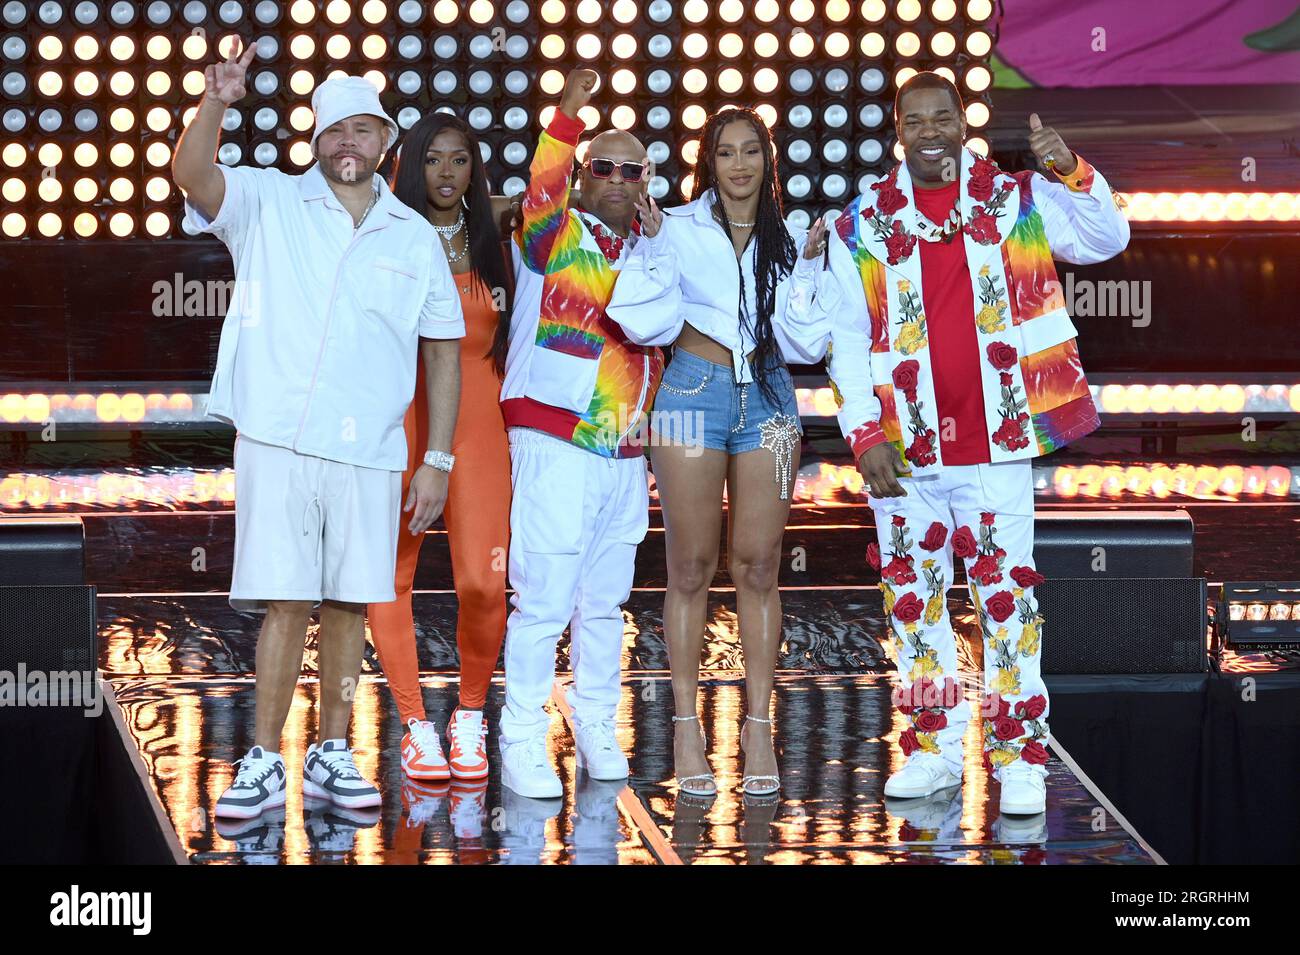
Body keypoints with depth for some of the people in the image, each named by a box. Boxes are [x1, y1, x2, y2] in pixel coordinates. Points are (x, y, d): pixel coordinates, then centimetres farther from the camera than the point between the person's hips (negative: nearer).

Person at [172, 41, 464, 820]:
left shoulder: (415, 237, 9)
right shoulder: (269, 203, 4)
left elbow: (444, 349, 11)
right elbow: (191, 174, -15)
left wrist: (438, 461, 6)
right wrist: (217, 103, -34)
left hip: (369, 453, 2)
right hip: (277, 442, -2)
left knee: (350, 604, 7)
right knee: (286, 603, -4)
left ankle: (332, 755, 18)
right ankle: (265, 762, 3)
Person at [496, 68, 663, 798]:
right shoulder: (555, 237, -2)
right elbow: (542, 187, -22)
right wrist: (569, 114, -32)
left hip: (627, 454, 6)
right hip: (557, 444, -6)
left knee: (605, 601, 12)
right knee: (544, 598, -10)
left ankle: (597, 732, 23)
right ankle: (522, 743, -5)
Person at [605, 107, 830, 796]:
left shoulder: (790, 241, 10)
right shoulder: (679, 229, 3)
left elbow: (806, 342, 4)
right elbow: (649, 324, -5)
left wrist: (808, 266, -7)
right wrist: (651, 245, -12)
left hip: (767, 399, 2)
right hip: (694, 393, -2)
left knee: (758, 566, 1)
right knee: (691, 566, -1)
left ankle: (758, 727, 4)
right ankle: (686, 725, 4)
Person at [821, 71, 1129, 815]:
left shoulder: (1017, 201, 4)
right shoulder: (864, 224, 4)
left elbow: (1107, 240, 1)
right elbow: (847, 338, 4)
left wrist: (1072, 172, -16)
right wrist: (865, 434, -4)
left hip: (995, 441, -2)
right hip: (903, 446, 2)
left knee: (1007, 593, -2)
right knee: (912, 594, 8)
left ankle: (1021, 758, 3)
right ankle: (935, 748, 20)